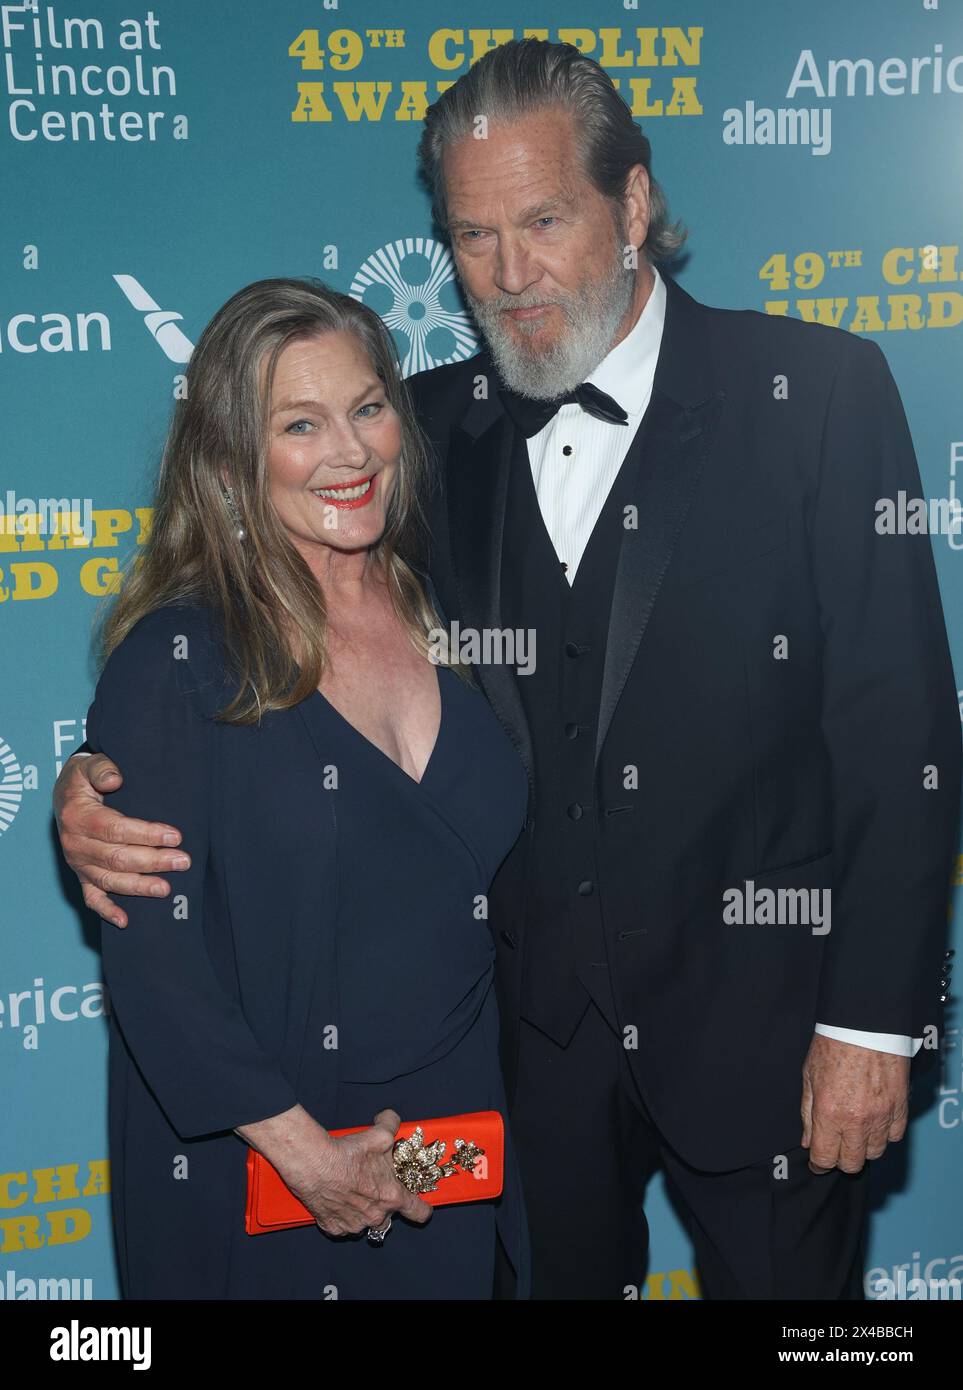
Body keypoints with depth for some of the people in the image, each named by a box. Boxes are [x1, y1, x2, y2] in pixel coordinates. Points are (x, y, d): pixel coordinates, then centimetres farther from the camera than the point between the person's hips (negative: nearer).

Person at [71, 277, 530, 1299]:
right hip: (250, 1176, -4)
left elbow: (502, 886, 9)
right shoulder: (179, 657, -13)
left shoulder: (446, 616, 2)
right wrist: (302, 1147, -17)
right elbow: (149, 947, -15)